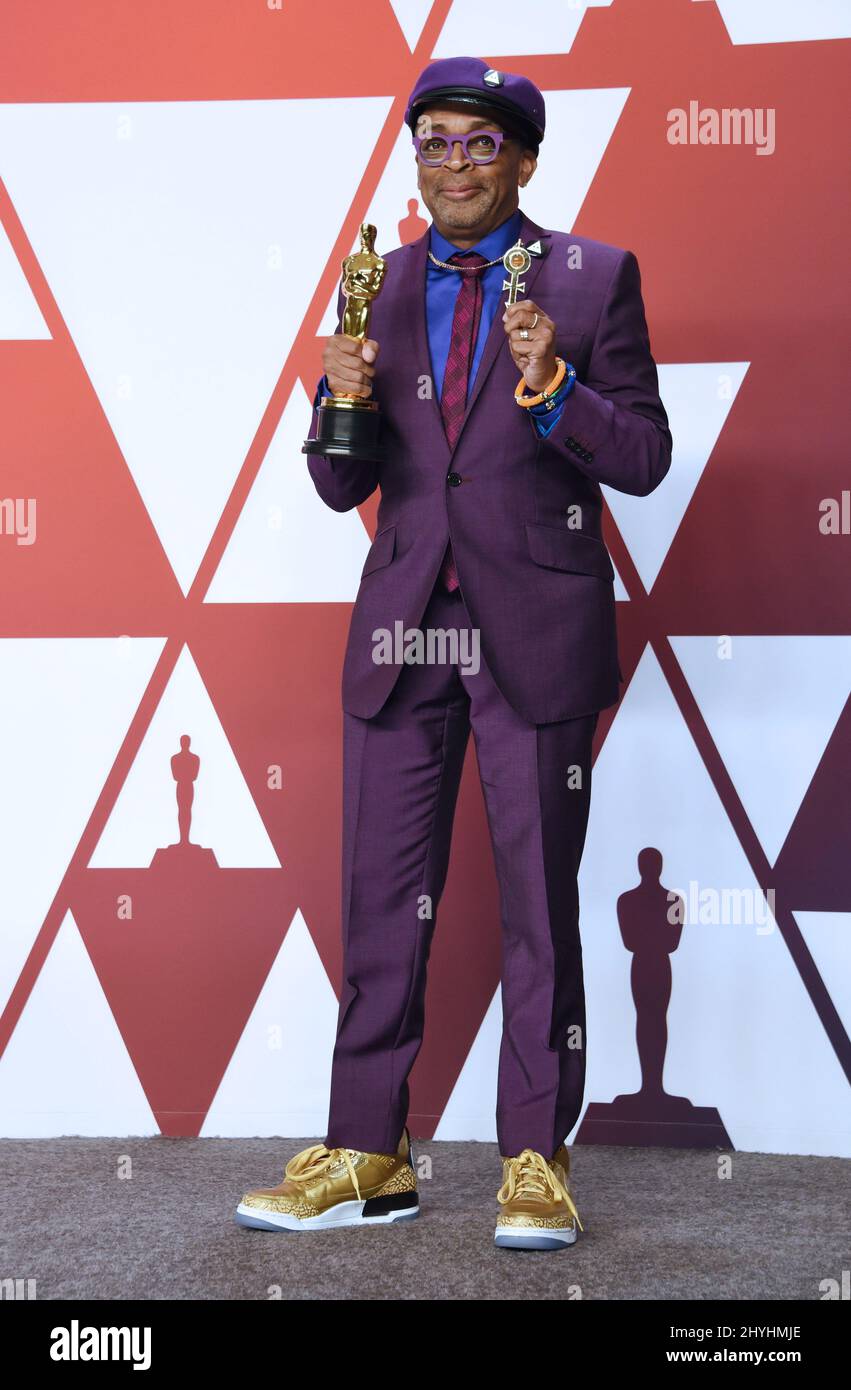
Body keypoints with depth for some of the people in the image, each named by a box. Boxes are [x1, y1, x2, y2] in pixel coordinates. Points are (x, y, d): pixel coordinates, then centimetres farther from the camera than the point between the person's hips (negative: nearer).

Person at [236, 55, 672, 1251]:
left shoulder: (593, 278, 2)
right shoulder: (380, 287, 11)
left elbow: (645, 459, -2)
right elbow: (343, 486, 11)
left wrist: (553, 386, -18)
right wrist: (341, 399, -9)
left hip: (535, 627, -3)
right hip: (404, 625, 3)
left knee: (540, 899, 3)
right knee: (383, 896, 6)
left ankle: (536, 1163, 13)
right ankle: (368, 1158, 16)